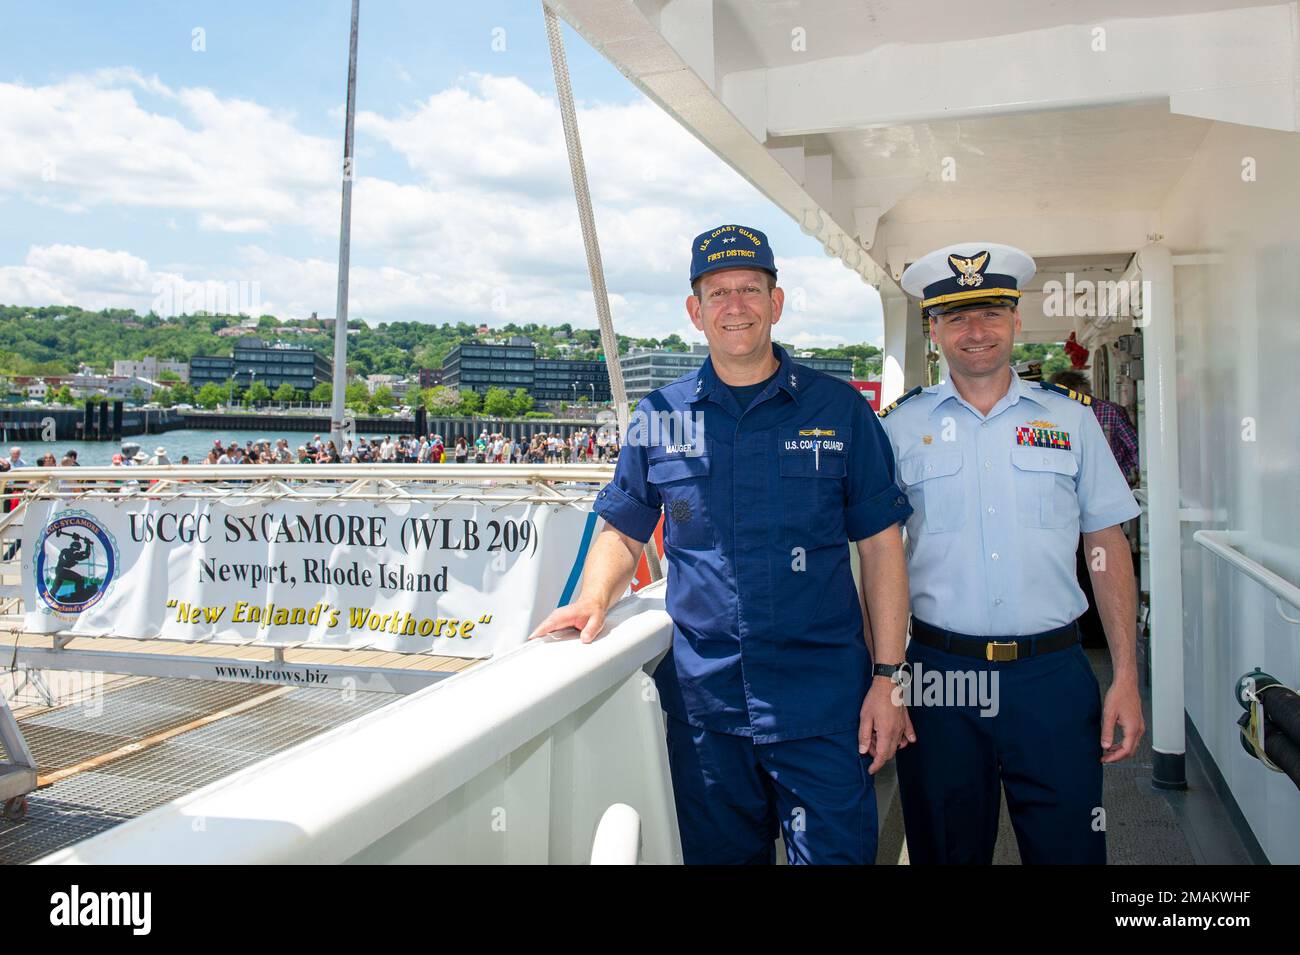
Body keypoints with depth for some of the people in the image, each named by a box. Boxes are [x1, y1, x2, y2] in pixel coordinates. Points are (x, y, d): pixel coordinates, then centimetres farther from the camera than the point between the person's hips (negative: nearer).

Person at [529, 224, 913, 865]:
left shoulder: (840, 410, 0)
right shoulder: (659, 416, 4)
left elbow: (880, 546, 1)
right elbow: (624, 532, 12)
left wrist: (887, 678, -3)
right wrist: (594, 599, -9)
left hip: (821, 697, -1)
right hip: (700, 697, 2)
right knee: (717, 853, 17)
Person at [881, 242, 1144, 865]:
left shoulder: (1070, 419, 5)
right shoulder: (900, 426, 2)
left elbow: (1108, 546, 7)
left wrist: (1127, 677, 1)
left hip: (1053, 673, 1)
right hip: (939, 672, 0)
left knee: (1069, 848, 9)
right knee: (946, 849, 13)